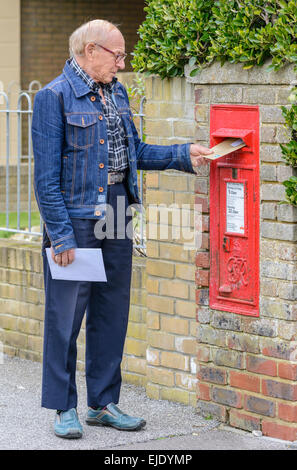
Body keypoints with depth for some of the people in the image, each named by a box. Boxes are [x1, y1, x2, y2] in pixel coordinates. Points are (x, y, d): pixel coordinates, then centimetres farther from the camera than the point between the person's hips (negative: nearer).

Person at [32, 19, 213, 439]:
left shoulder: (117, 94, 13)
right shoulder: (55, 97, -10)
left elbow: (134, 151, 20)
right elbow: (47, 175, -13)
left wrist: (183, 155, 7)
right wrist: (61, 234, -16)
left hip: (116, 221, 7)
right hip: (74, 221, -7)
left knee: (112, 313, 12)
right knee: (65, 316, 0)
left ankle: (104, 403, 22)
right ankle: (64, 408, 11)